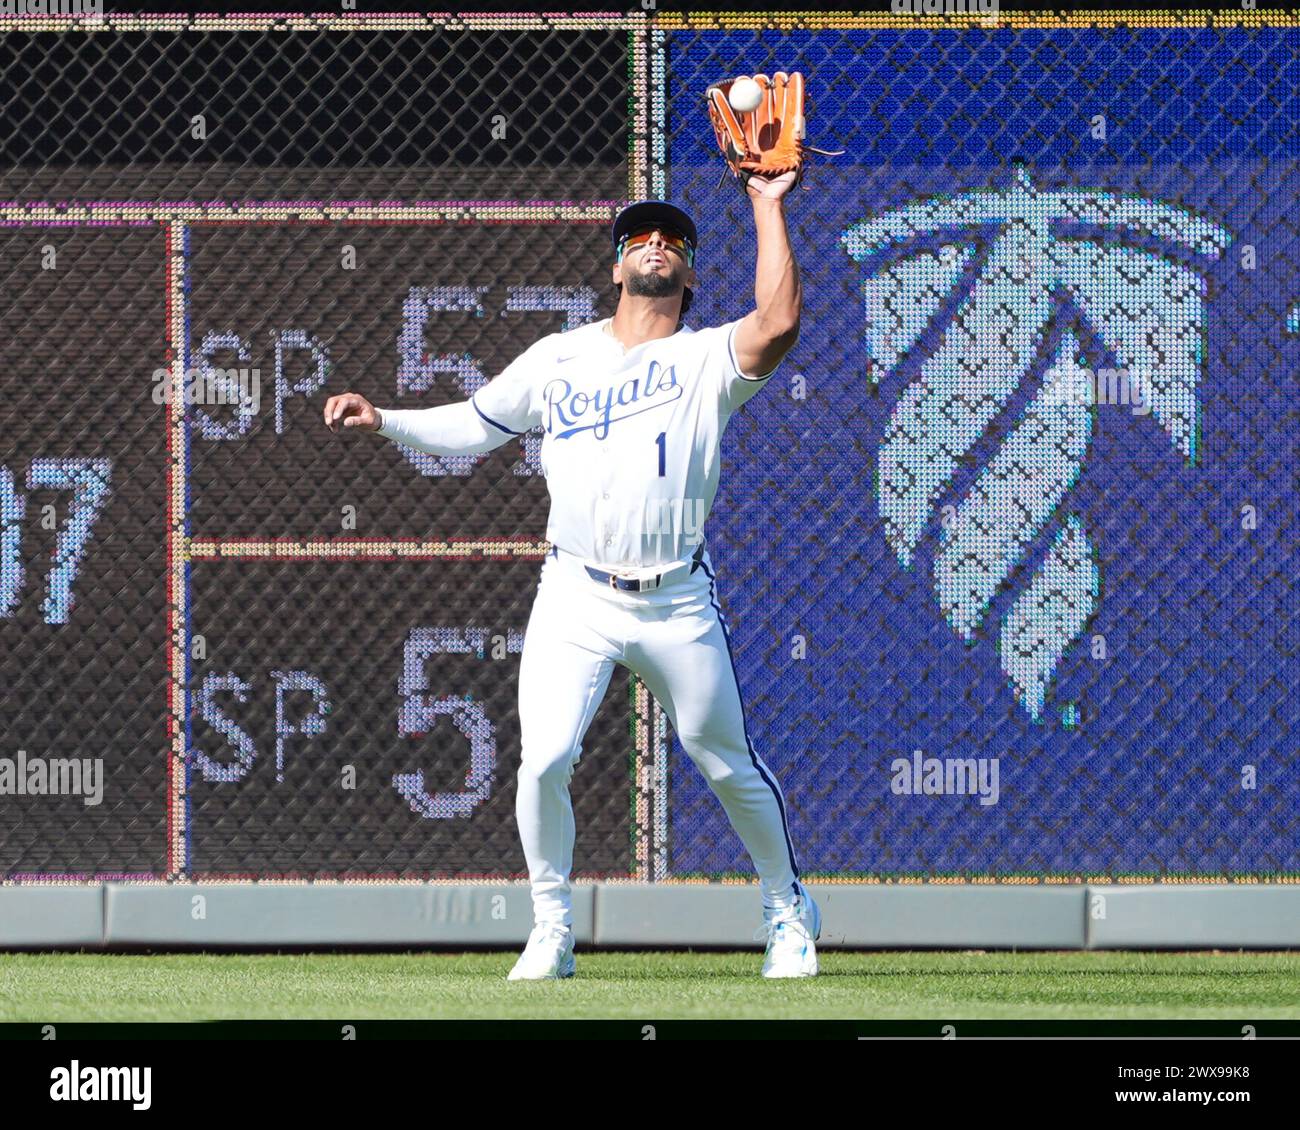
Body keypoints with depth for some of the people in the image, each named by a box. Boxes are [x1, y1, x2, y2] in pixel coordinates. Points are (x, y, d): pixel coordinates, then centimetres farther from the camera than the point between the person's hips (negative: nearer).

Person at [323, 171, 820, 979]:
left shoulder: (706, 360, -1)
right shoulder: (560, 358, 9)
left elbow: (778, 324, -21)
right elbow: (471, 427, 16)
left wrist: (769, 209, -17)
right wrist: (383, 421, 2)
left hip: (679, 607, -1)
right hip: (577, 600, 1)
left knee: (729, 766, 9)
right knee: (544, 761, -15)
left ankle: (789, 912, 31)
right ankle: (553, 928, 2)